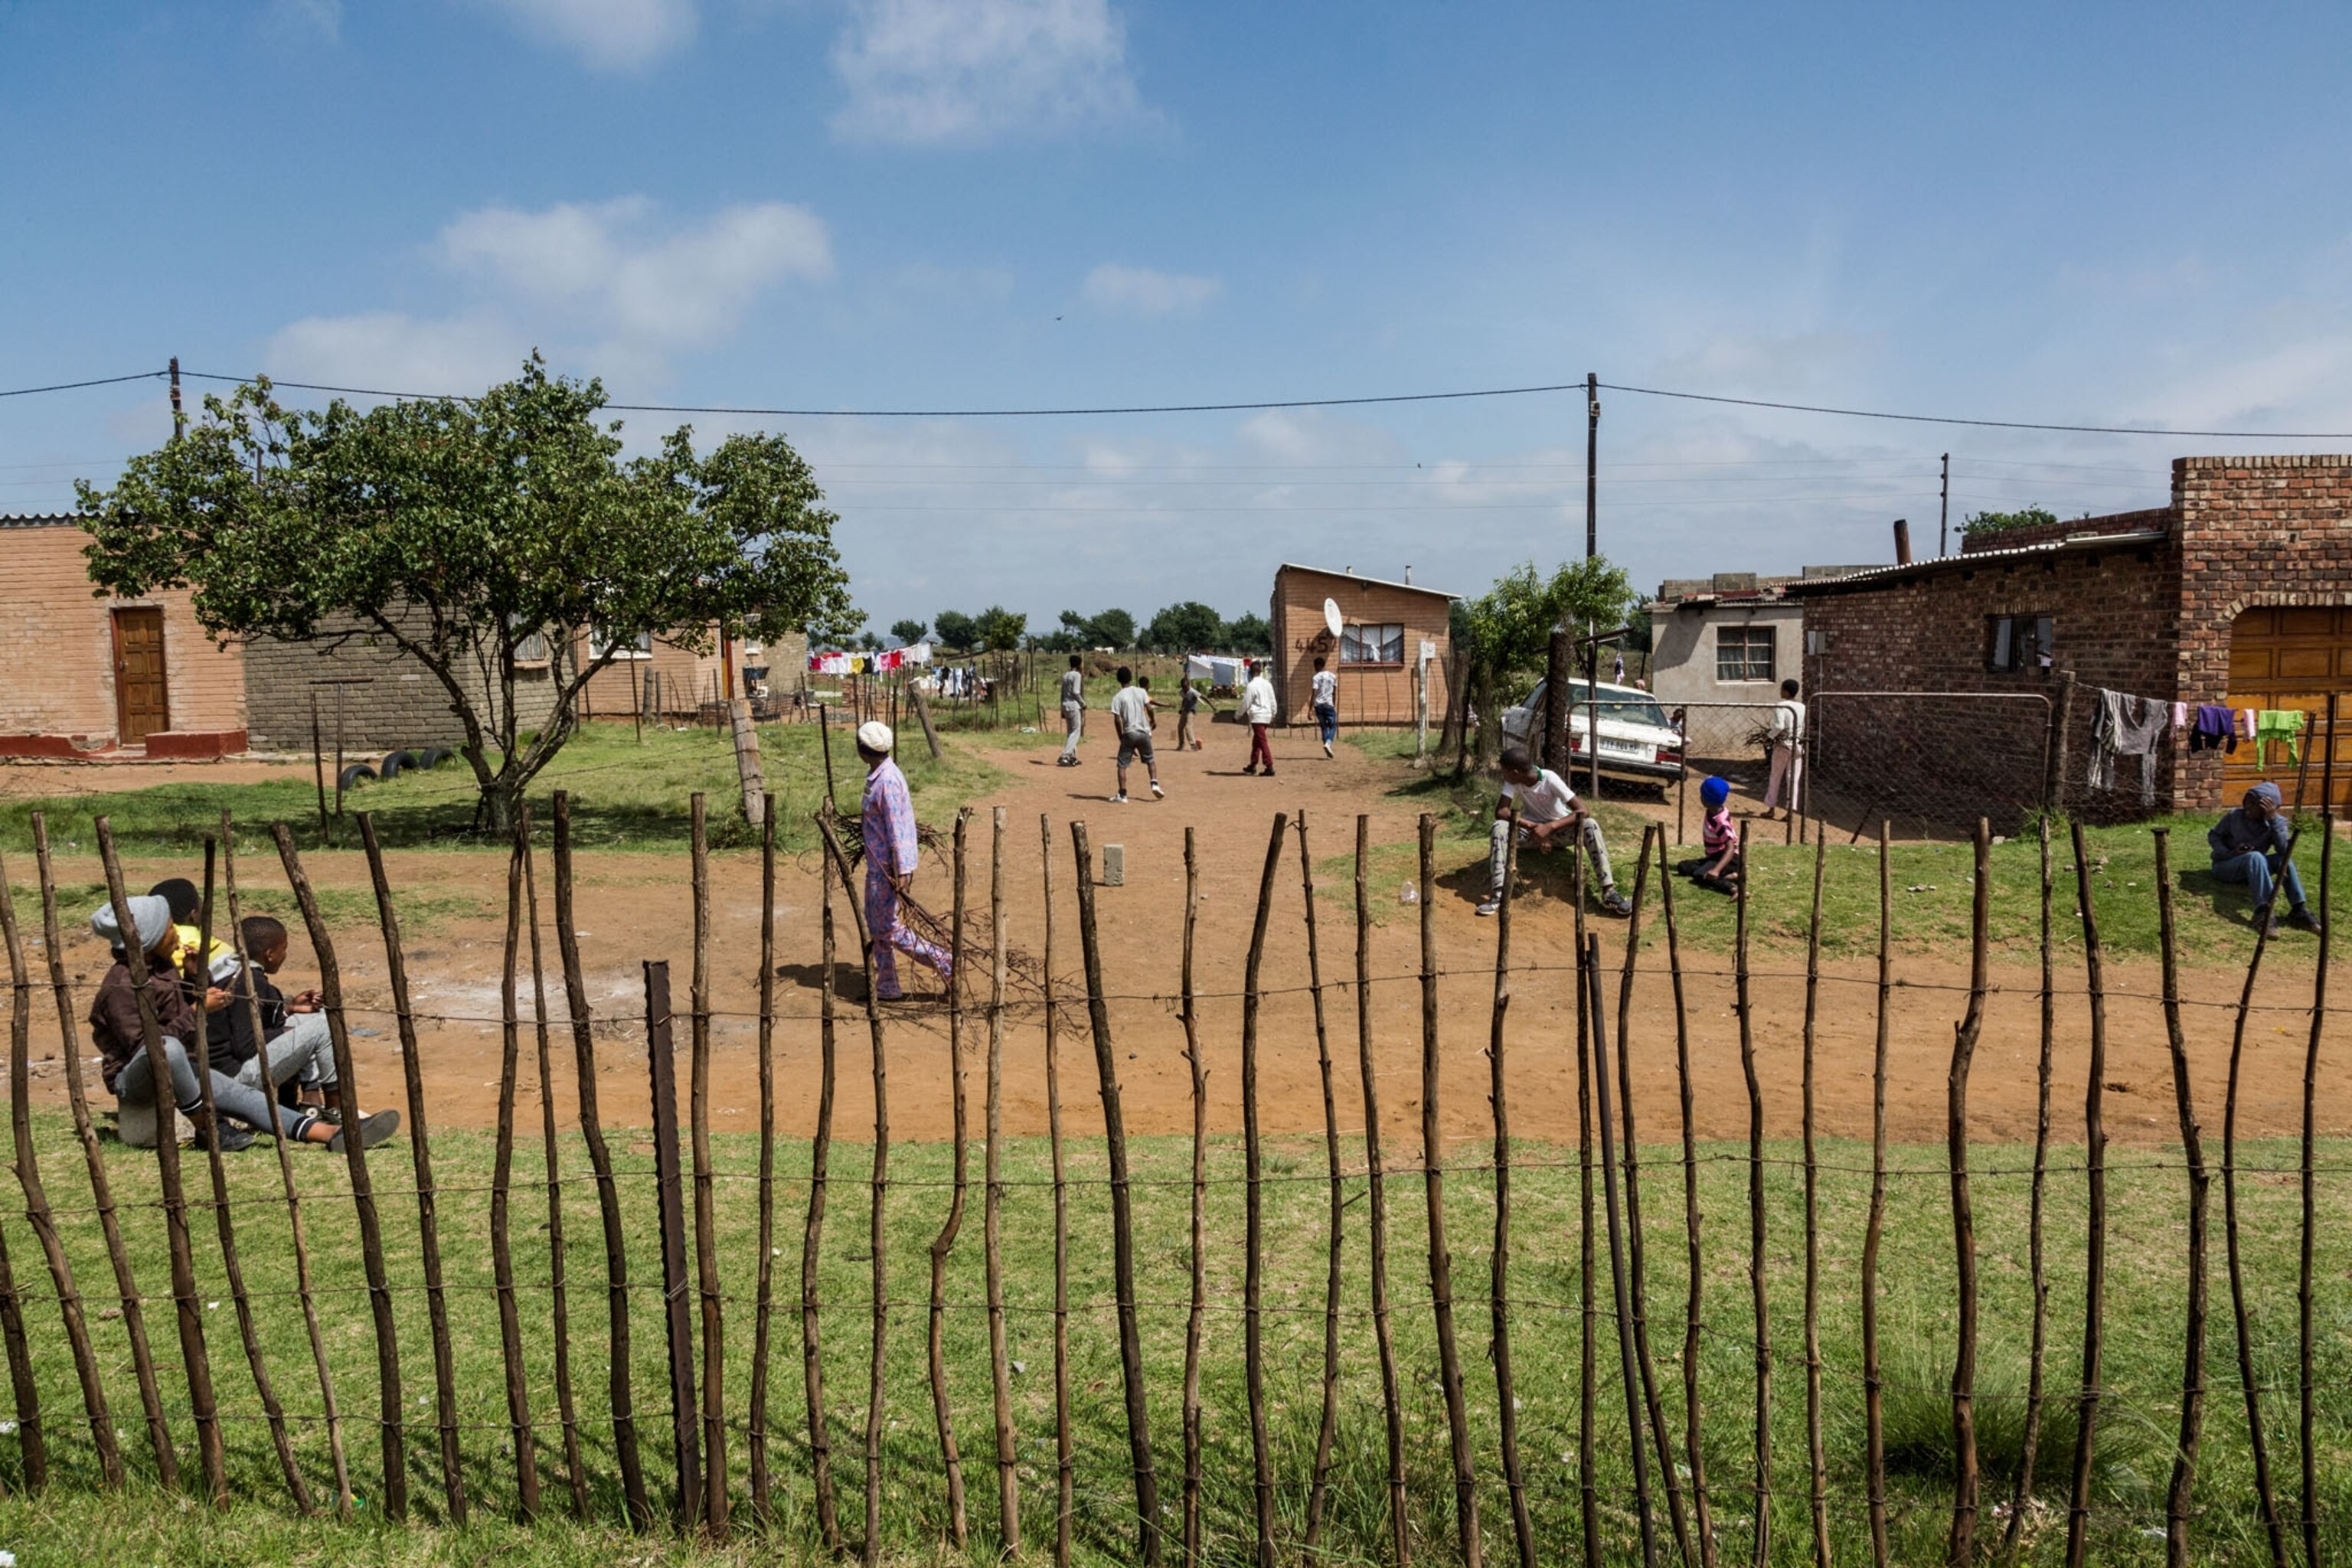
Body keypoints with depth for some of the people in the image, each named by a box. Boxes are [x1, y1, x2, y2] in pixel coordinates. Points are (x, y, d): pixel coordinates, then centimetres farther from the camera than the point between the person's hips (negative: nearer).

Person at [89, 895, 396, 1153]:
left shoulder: (162, 966, 8)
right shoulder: (121, 986, -20)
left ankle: (334, 1134, -27)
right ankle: (207, 1128, -24)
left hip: (167, 1071, 8)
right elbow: (143, 1044, -25)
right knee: (167, 1048, -42)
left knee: (239, 1094, -12)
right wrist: (197, 1012, -21)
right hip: (131, 1079, -8)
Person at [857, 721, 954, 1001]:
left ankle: (943, 961, 3)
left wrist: (902, 870, -22)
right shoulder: (877, 775, 8)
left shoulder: (887, 781, -22)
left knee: (886, 928, -3)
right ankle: (887, 988, 23)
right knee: (876, 926, 15)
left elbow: (897, 827, -23)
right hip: (878, 863, 10)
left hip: (887, 866, -10)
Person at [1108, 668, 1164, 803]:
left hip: (1129, 733, -3)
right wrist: (1152, 721, 18)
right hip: (1144, 732, 3)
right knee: (1150, 760, 21)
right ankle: (1155, 784, 3)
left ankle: (1122, 795, -4)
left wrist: (1121, 738, 1)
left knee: (1122, 765, 4)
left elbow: (1117, 720, -9)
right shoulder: (1141, 692, 2)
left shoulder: (1118, 698, -5)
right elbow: (1149, 709, -2)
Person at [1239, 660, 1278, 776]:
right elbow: (1273, 701, 12)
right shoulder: (1268, 684, 8)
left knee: (1263, 742, -7)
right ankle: (1253, 765, 25)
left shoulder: (1251, 686, -13)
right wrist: (1273, 715, 22)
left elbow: (1245, 703, -11)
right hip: (1267, 716, 7)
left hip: (1257, 717, -7)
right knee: (1256, 741, 18)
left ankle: (1270, 767, -12)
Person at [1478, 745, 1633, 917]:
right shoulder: (1513, 781, -17)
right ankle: (1498, 894, -35)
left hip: (1560, 825, -2)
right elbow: (1501, 812, -24)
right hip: (1532, 826, 2)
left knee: (1590, 824, -32)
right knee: (1500, 827, -28)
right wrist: (1532, 826, -36)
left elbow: (1583, 811, -31)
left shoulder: (1550, 779, -27)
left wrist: (1550, 827, -43)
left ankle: (1608, 892, -35)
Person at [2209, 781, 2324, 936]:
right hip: (2225, 866, -3)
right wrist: (2228, 854, -18)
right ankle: (2264, 910, -48)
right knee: (2255, 856, -36)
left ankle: (2298, 910, -32)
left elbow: (2285, 850, -23)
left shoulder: (2277, 822, -8)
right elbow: (2213, 836, 0)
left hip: (2252, 868, 3)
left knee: (2283, 859, -27)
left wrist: (2273, 819, -30)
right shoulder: (2234, 816, -11)